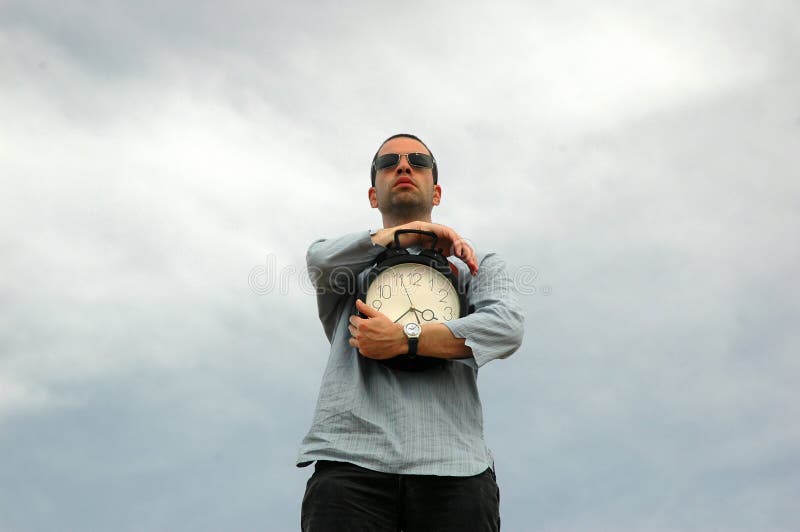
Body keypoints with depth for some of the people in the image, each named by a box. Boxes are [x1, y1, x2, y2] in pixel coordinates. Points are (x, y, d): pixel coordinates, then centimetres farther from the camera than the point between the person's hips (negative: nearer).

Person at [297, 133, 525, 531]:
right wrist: (418, 231, 6)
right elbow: (321, 260, -1)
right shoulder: (351, 260, 25)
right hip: (350, 458, 0)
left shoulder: (476, 264, 23)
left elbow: (506, 327, 2)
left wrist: (404, 340, -8)